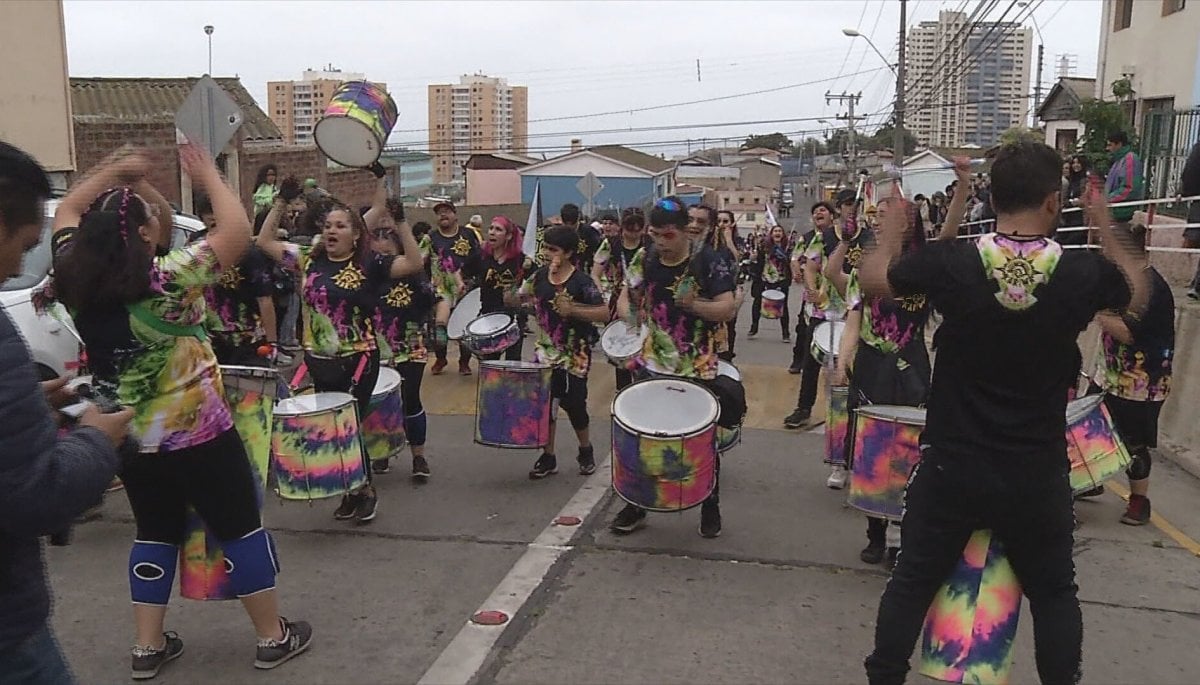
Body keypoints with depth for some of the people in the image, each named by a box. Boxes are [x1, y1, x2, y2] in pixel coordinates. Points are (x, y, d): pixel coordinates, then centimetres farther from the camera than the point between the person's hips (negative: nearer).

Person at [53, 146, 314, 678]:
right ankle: (273, 637, 18)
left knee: (156, 531, 20)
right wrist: (209, 176, -5)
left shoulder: (75, 279, -5)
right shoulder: (167, 280, -23)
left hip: (126, 437, 7)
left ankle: (148, 647, 26)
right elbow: (237, 231, -17)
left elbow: (67, 212, 14)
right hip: (195, 435, -6)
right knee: (240, 528, 7)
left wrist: (113, 172, 12)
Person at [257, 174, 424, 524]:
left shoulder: (369, 264, -6)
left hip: (358, 360, -5)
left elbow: (414, 263, -17)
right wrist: (280, 203, 1)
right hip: (319, 361, 5)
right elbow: (265, 242, 9)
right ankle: (348, 492, 28)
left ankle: (366, 490, 20)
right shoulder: (309, 259, 5)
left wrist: (400, 221, -23)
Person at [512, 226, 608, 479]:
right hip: (545, 351, 5)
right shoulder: (539, 276, 1)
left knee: (573, 403, 1)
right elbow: (516, 299, 14)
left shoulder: (581, 281, -16)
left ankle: (586, 451, 27)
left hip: (574, 355, -5)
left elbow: (605, 313, -22)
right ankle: (548, 457, 19)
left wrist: (572, 309, -31)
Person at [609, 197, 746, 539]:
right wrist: (629, 317, -9)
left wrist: (693, 304, -29)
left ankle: (711, 507, 28)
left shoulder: (709, 262, -12)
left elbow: (727, 309, -14)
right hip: (651, 365, 4)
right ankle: (636, 505, 26)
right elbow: (626, 300, 12)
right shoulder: (645, 261, 1)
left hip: (699, 369, -3)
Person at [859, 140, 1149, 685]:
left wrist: (895, 219, 18)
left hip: (950, 467, 0)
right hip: (1038, 474, 1)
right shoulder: (1083, 271, -11)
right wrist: (1105, 227, 20)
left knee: (913, 582, 14)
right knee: (1054, 593, 21)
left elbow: (873, 278, 4)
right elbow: (1138, 297, 13)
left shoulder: (950, 263, -14)